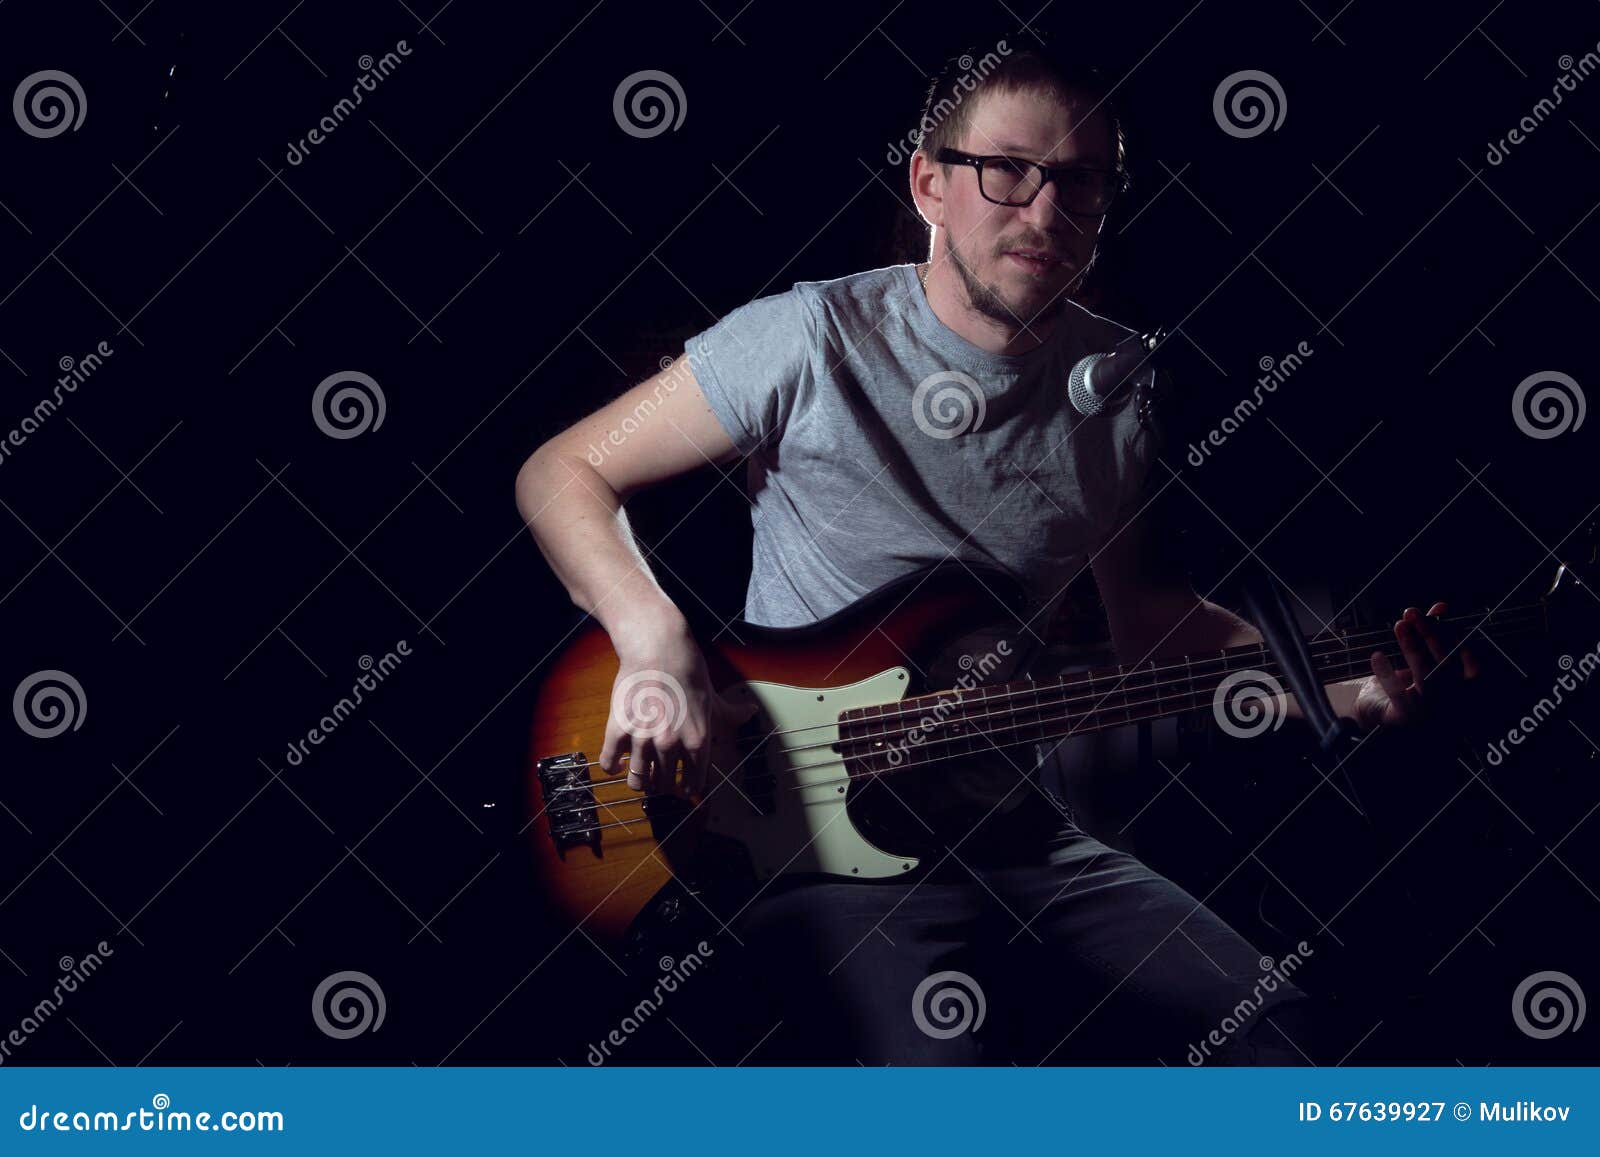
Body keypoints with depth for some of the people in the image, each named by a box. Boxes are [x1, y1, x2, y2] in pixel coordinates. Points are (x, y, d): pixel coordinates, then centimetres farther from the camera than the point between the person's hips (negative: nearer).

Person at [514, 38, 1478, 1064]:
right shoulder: (814, 341, -9)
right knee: (934, 1058, -32)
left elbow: (1144, 607, 20)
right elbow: (564, 473, -4)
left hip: (1012, 829, 6)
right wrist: (656, 644, -22)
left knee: (1267, 1030, -8)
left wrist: (1335, 684, 4)